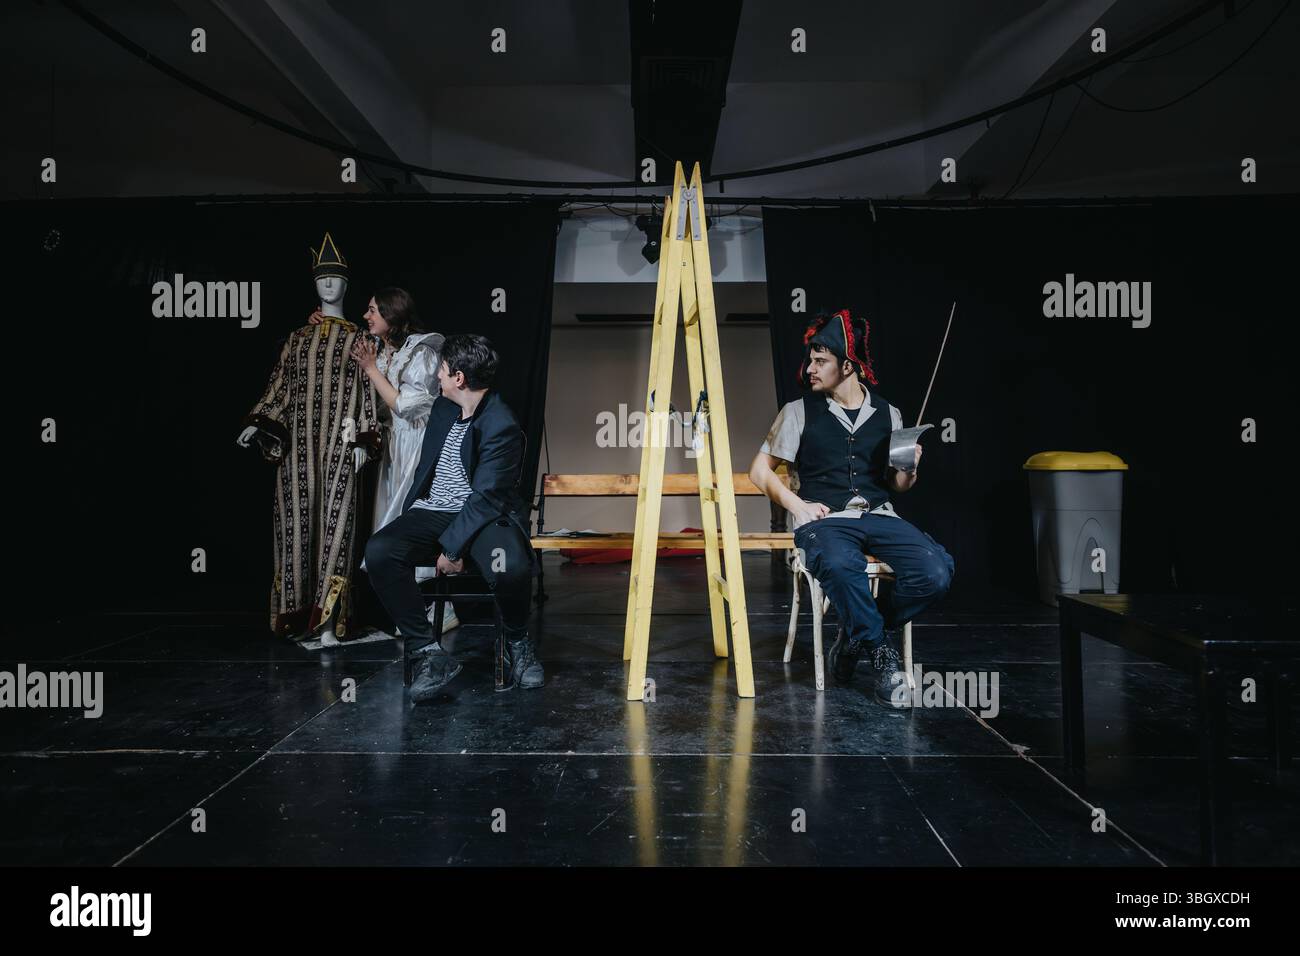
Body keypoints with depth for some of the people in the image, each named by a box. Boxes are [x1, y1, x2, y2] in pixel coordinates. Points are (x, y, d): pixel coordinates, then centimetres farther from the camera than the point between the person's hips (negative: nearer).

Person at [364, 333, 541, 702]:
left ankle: (518, 643, -3)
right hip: (432, 511, 6)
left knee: (511, 567, -36)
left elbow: (485, 498, -17)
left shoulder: (502, 427, -13)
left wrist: (452, 547, -19)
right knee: (378, 551, -23)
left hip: (482, 516, -6)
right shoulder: (442, 408, 10)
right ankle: (431, 652, -16)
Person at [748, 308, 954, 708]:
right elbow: (759, 469, 8)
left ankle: (859, 634, -1)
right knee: (840, 566, -39)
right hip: (823, 519, -3)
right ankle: (882, 652, -12)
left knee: (937, 569, -26)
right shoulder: (798, 411, 7)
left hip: (878, 515, 3)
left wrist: (909, 470, -4)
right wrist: (797, 504, -6)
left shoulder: (887, 414, 13)